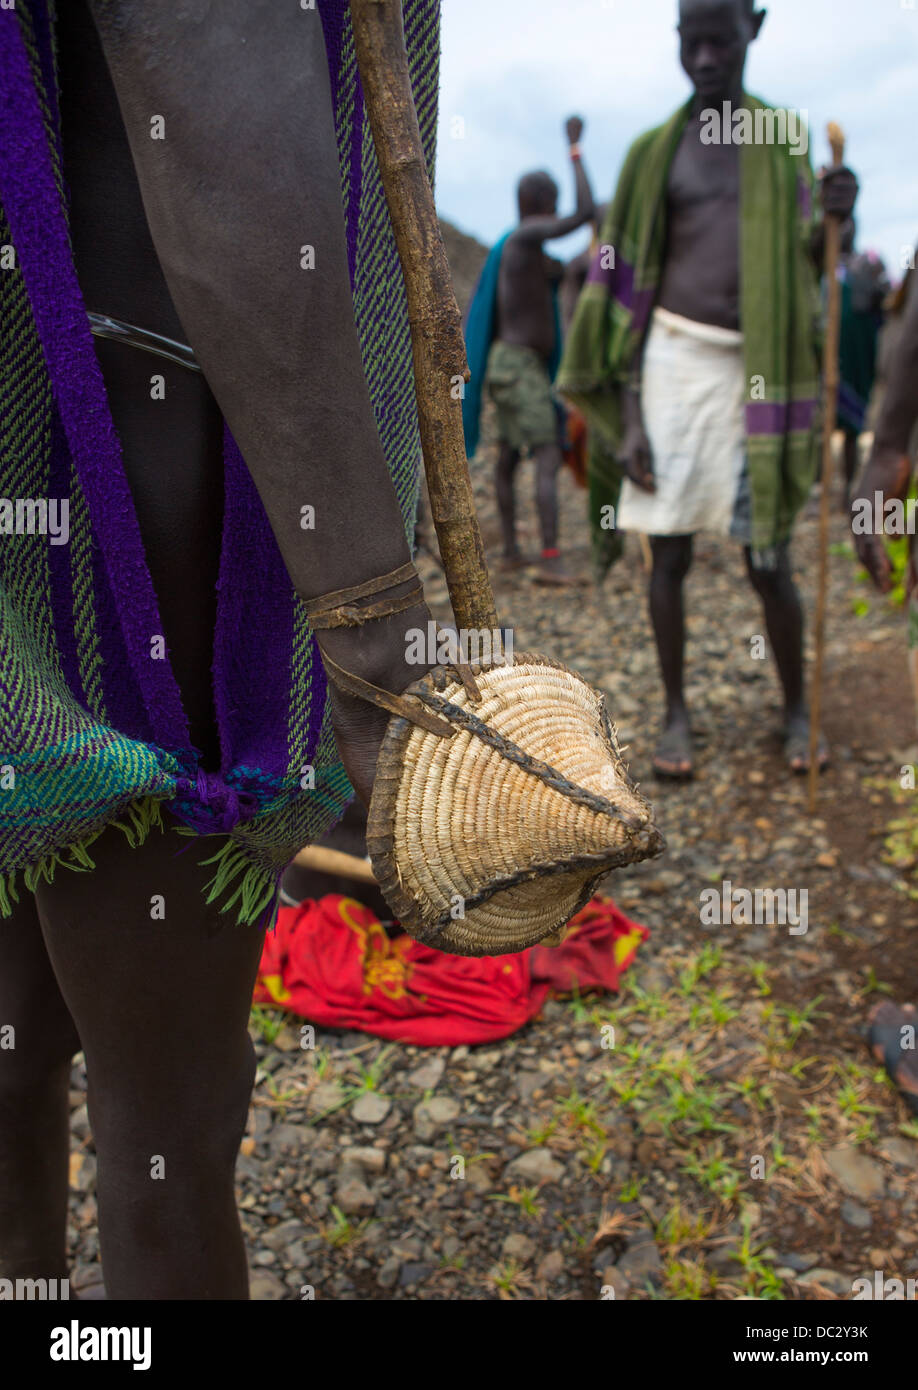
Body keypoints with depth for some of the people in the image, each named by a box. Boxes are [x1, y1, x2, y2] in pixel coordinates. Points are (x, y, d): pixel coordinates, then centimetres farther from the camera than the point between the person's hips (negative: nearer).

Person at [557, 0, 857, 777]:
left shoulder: (786, 139, 11)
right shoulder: (658, 151, 6)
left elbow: (802, 270, 12)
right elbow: (632, 288, 3)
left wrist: (833, 219, -11)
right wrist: (629, 413, -5)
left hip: (757, 369, 1)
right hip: (676, 361, 0)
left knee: (769, 561, 0)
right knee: (669, 552, 1)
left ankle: (797, 707, 19)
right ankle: (676, 711, 16)